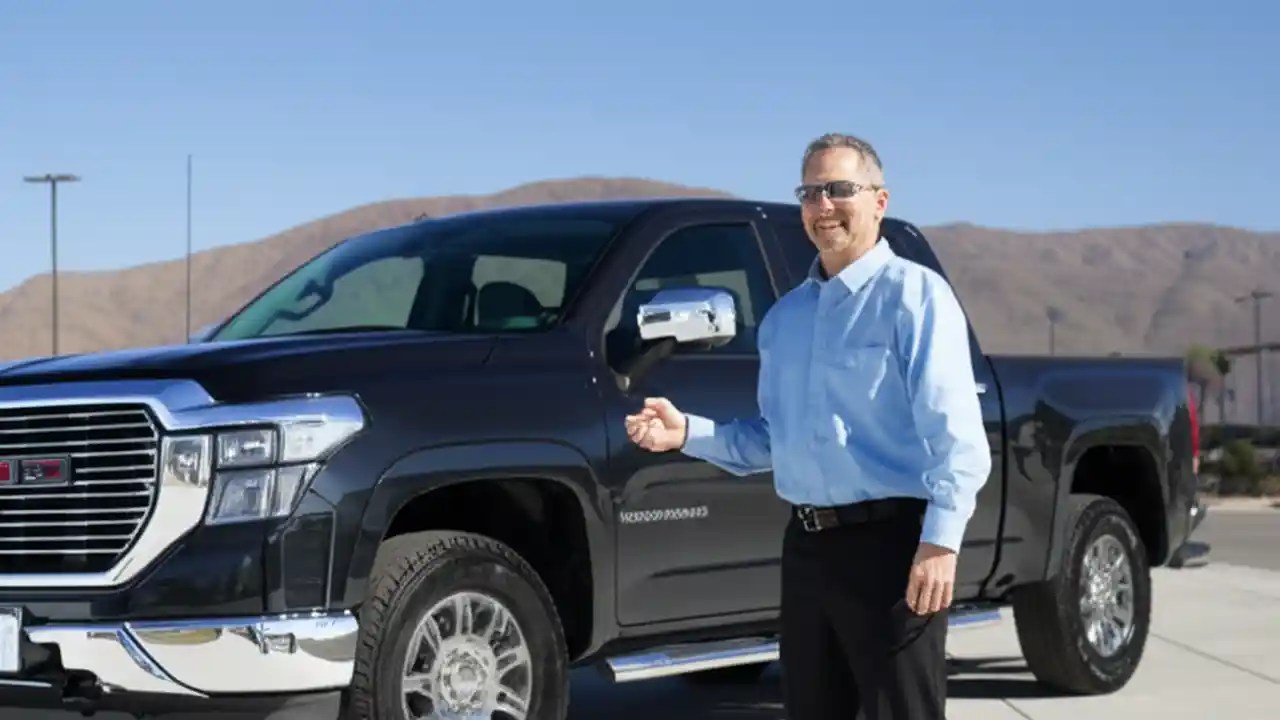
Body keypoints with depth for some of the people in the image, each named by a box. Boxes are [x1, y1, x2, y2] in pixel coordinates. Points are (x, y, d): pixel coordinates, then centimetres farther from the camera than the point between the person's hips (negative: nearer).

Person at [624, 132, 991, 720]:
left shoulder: (914, 294, -5)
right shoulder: (784, 315, 17)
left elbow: (954, 433, -14)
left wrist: (940, 541, -23)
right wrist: (688, 434, 6)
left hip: (889, 541, -7)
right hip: (807, 546, 7)